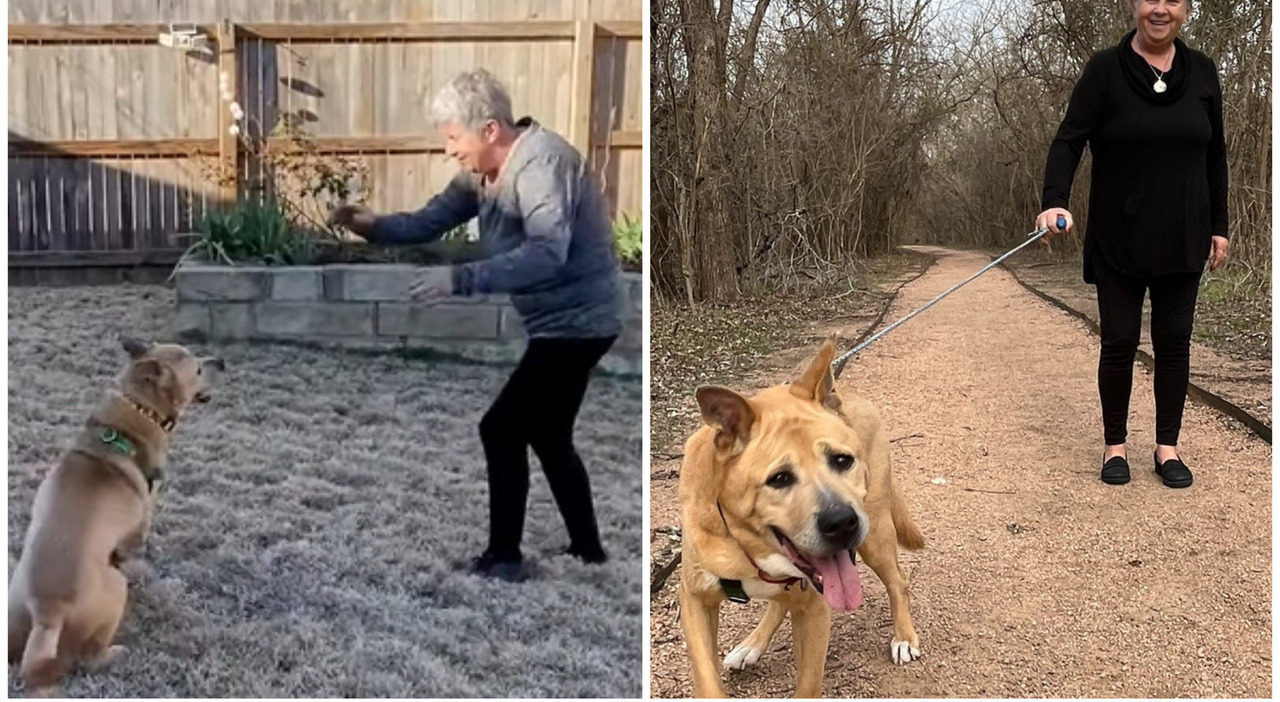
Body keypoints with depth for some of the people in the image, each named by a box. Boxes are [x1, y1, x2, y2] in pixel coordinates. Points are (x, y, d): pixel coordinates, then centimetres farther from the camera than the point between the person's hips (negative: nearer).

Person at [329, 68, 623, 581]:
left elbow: (547, 254, -37)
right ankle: (586, 546, 33)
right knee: (548, 438, 19)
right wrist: (373, 226, -11)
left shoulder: (541, 163, -24)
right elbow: (431, 220, 7)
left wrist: (460, 280, -39)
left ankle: (503, 557, 7)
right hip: (559, 322, 10)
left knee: (502, 430, -7)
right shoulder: (482, 172, 6)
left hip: (577, 322, -10)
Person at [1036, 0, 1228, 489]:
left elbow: (1214, 156, 11)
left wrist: (1218, 226, 9)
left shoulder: (1202, 72, 5)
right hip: (1118, 243, -3)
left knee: (1174, 343, 7)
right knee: (1119, 343, 3)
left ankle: (1168, 447, 19)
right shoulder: (1105, 69, -5)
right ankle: (1115, 445, 18)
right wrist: (1054, 201, -29)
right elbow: (1069, 140, -13)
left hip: (1181, 241, 3)